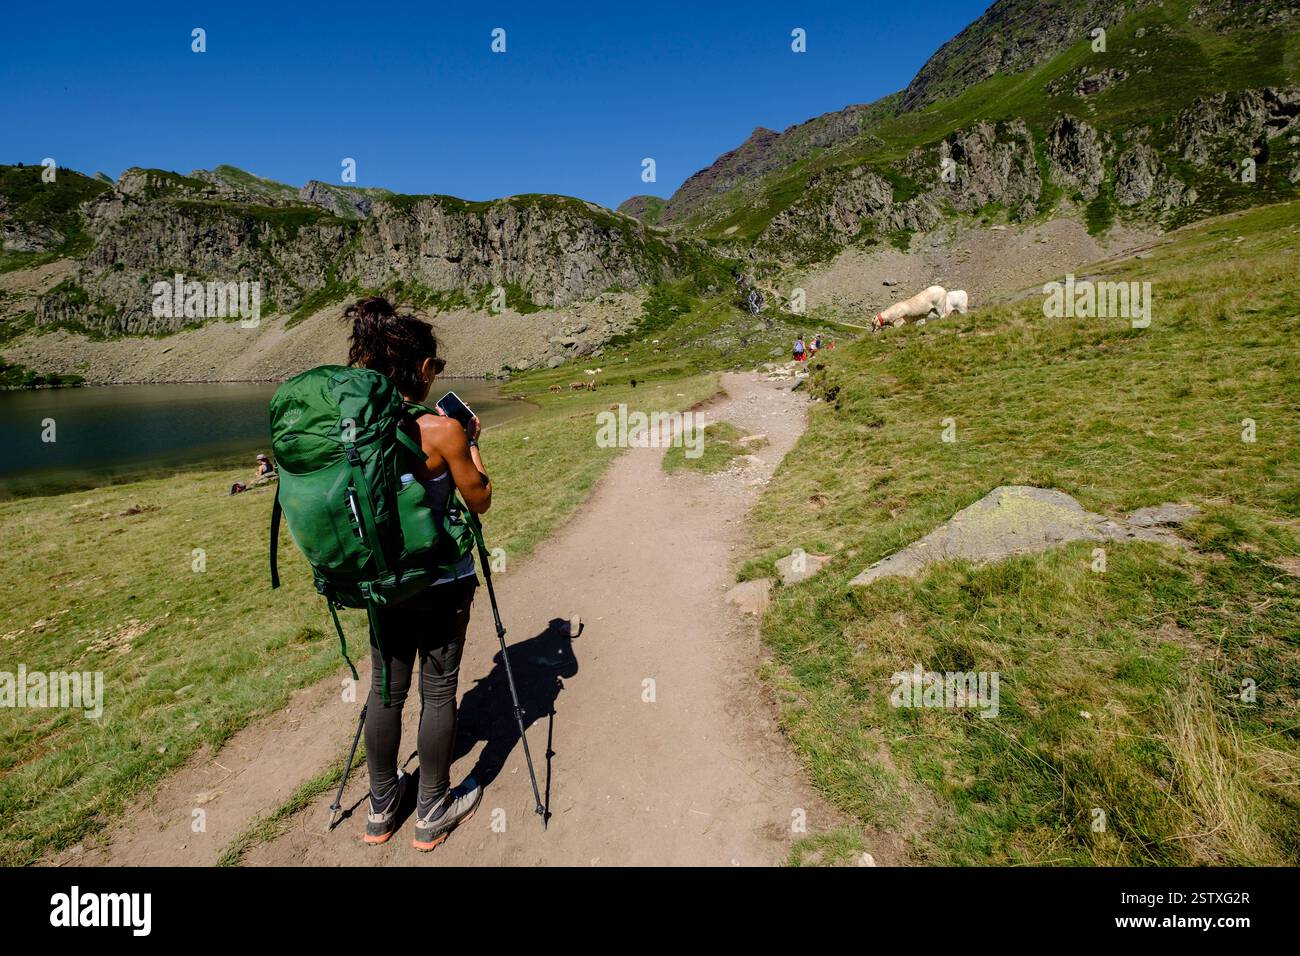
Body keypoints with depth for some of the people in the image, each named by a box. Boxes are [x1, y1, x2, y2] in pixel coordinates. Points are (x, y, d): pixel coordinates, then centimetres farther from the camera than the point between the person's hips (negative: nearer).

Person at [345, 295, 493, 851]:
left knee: (385, 688, 18)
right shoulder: (441, 431, -20)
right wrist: (470, 441, 2)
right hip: (441, 581, -5)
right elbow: (479, 501, -8)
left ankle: (381, 809, 37)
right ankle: (433, 813, 29)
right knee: (438, 691, 11)